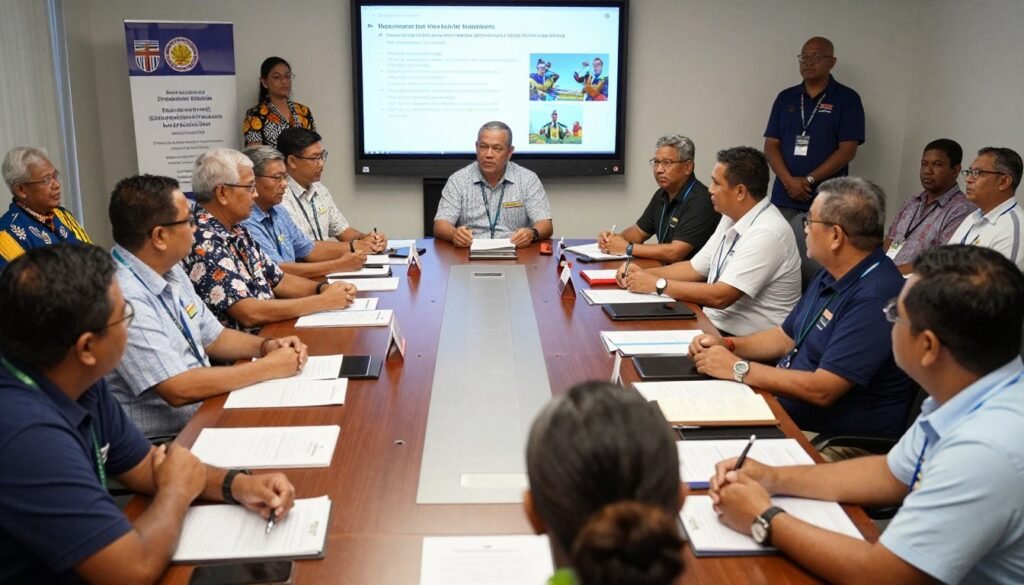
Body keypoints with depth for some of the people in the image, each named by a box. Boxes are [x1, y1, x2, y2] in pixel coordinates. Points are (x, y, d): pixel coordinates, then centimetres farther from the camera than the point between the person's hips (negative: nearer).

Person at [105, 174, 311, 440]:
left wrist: (265, 346, -3)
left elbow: (212, 337, 16)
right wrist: (269, 366, -18)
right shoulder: (123, 296, -24)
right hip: (164, 443, -8)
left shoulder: (170, 271, 6)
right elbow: (179, 389, -26)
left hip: (202, 416, 8)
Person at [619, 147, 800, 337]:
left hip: (748, 342, -8)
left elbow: (720, 296, -25)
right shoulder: (731, 218, 7)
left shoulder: (767, 232, -21)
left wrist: (657, 284, -17)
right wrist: (645, 274, 0)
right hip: (714, 323, 8)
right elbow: (695, 268, 14)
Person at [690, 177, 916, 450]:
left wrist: (738, 368, -17)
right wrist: (728, 345, 4)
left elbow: (822, 390, -27)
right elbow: (787, 337, 21)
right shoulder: (831, 276, 10)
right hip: (782, 407, 9)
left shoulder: (874, 298, -24)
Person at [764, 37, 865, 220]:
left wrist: (808, 180, -12)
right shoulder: (785, 97, 12)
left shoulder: (847, 99, 2)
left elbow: (847, 150, -5)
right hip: (784, 198, 3)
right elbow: (771, 145, 7)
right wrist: (788, 180, -9)